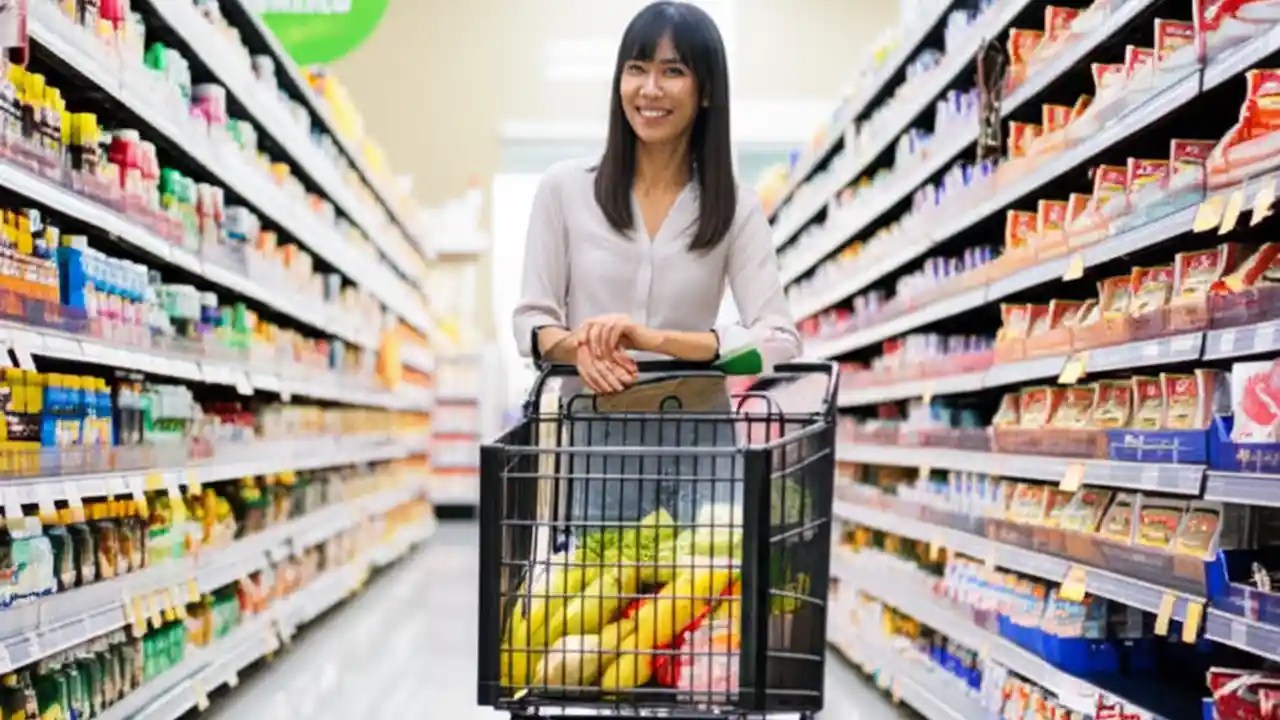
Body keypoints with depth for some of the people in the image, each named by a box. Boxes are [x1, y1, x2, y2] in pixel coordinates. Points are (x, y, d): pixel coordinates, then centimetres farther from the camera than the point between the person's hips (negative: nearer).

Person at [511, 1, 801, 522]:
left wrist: (658, 339, -22)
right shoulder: (564, 188, 3)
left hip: (698, 442, 0)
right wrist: (582, 348, -20)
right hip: (596, 442, 0)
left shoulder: (736, 209, 1)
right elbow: (532, 319, 3)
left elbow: (781, 341, -8)